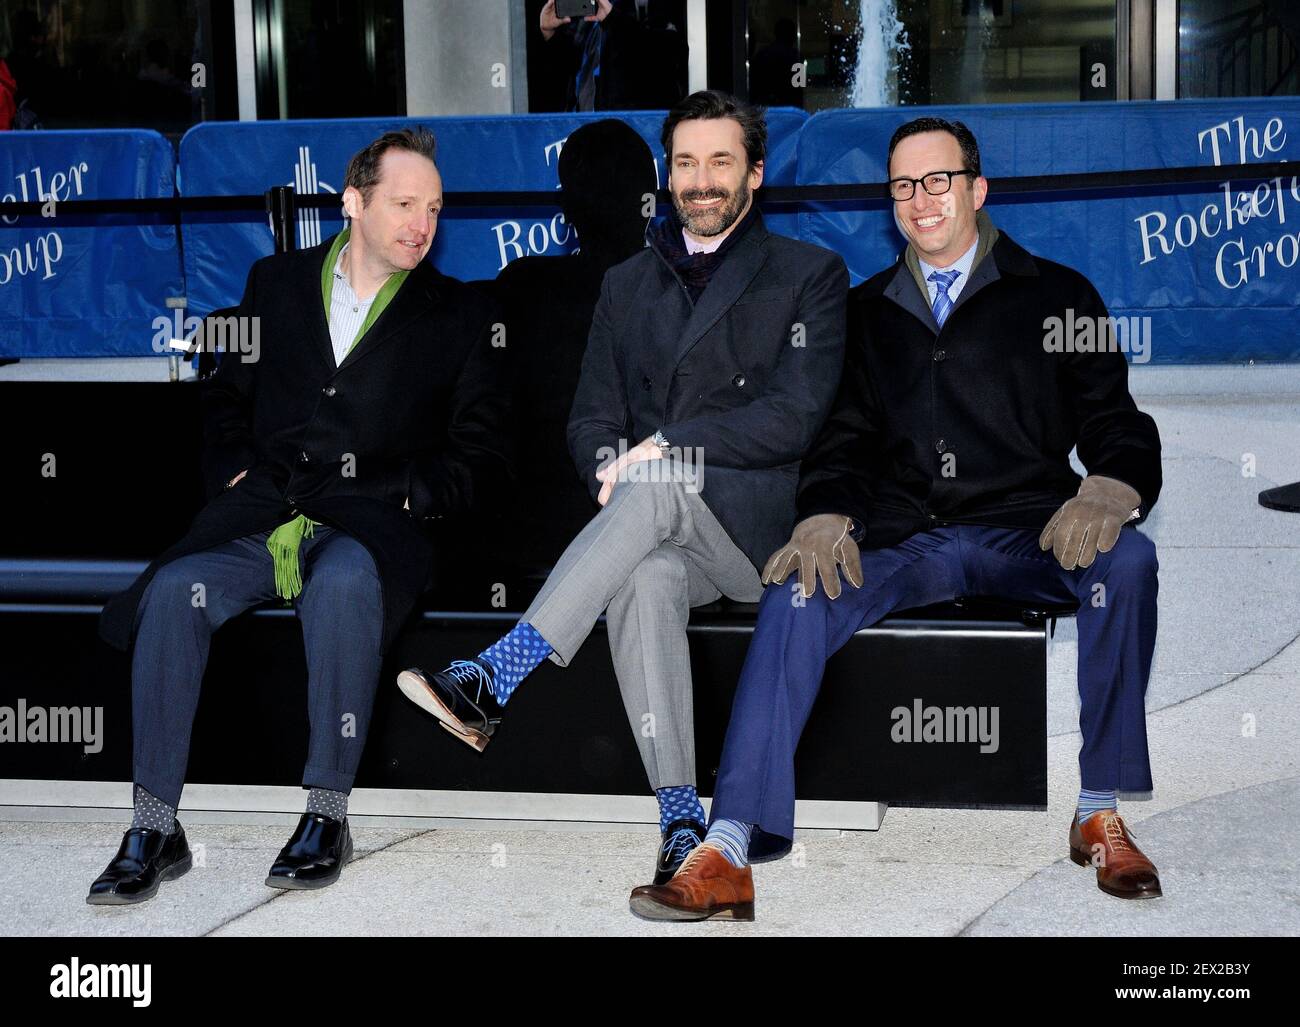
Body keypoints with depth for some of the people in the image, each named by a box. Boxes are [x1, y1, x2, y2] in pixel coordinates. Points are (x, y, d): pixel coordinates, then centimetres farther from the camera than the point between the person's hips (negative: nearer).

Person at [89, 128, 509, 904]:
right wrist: (241, 475, 5)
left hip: (368, 528, -2)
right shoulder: (277, 282, 20)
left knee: (343, 584, -38)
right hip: (259, 522, 2)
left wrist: (391, 497, -5)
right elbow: (228, 399, 24)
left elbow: (478, 459, 9)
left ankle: (328, 815, -26)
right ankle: (156, 830, -21)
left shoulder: (461, 315, 13)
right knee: (175, 589, -29)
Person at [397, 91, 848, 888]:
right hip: (653, 527, 3)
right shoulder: (627, 284, 22)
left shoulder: (809, 275, 8)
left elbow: (793, 418, -5)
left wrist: (664, 449, -13)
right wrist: (612, 467, -6)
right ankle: (682, 822, -36)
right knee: (643, 582, -34)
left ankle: (492, 682, -40)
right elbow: (592, 420, 18)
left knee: (656, 490, -35)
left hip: (753, 524, -3)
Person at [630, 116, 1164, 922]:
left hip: (1024, 532, -1)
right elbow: (845, 434, 13)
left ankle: (1102, 813, -20)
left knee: (1125, 560, -33)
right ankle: (728, 855, -30)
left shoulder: (1057, 295, 12)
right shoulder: (867, 310, 20)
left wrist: (1108, 491, -19)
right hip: (906, 538, 2)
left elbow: (1118, 424, 6)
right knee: (797, 595, -27)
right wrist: (825, 516, -9)